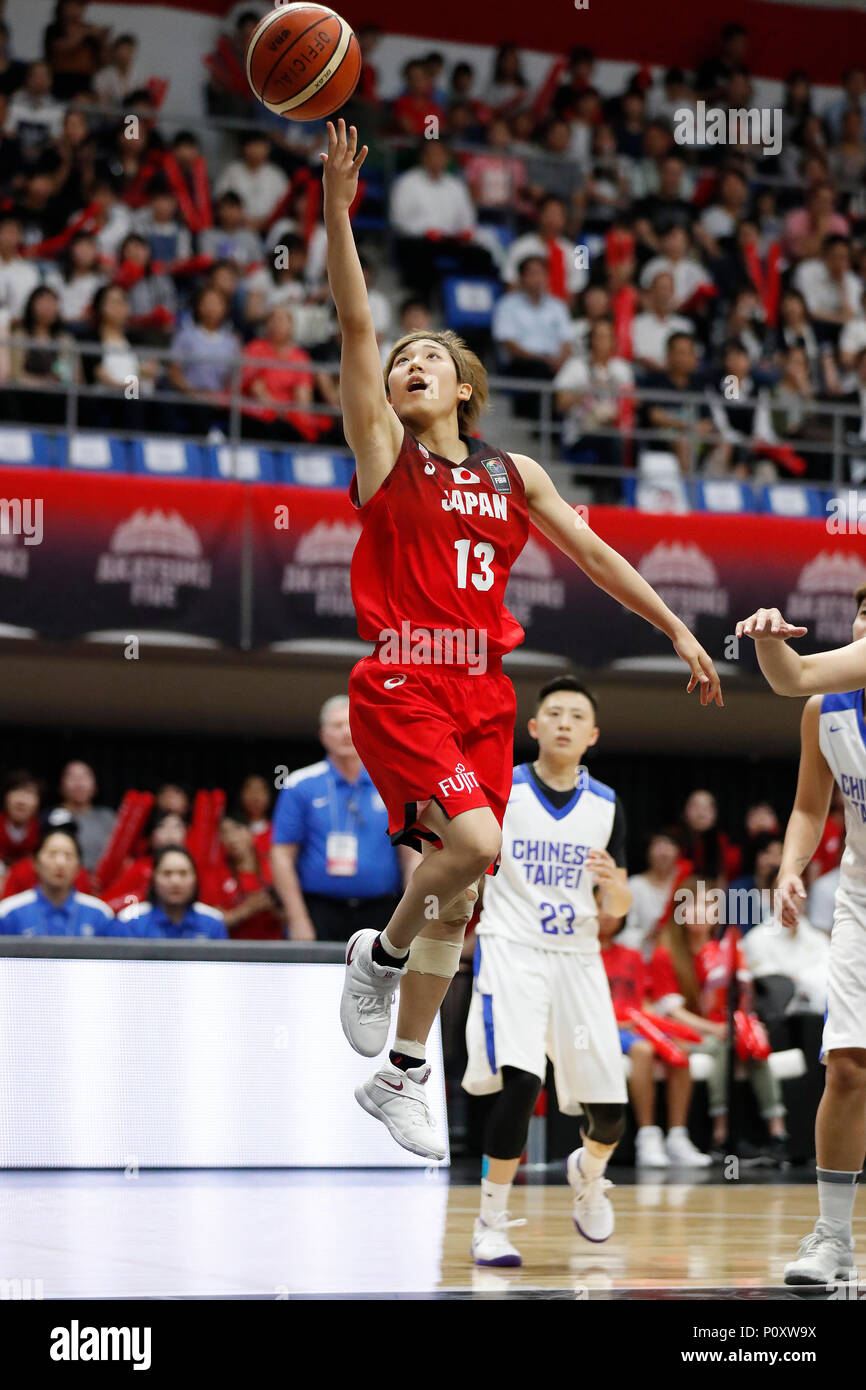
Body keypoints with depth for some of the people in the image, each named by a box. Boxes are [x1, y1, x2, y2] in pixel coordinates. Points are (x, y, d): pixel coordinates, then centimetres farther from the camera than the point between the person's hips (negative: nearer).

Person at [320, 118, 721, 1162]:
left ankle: (399, 1075, 18)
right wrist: (337, 210, -18)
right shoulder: (382, 450, 2)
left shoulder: (513, 474, 14)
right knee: (474, 841, -24)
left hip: (482, 691, 5)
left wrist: (677, 629, 13)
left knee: (458, 893, 5)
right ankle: (380, 953, 4)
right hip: (399, 684, -5)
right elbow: (355, 326, -9)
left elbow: (593, 552, 18)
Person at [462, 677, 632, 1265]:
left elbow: (616, 909, 9)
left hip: (578, 958, 3)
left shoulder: (607, 805, 7)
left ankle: (588, 1171, 39)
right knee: (521, 1082, -25)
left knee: (609, 1114, 2)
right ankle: (491, 1223, -12)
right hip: (511, 951, -3)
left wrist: (612, 885, -11)